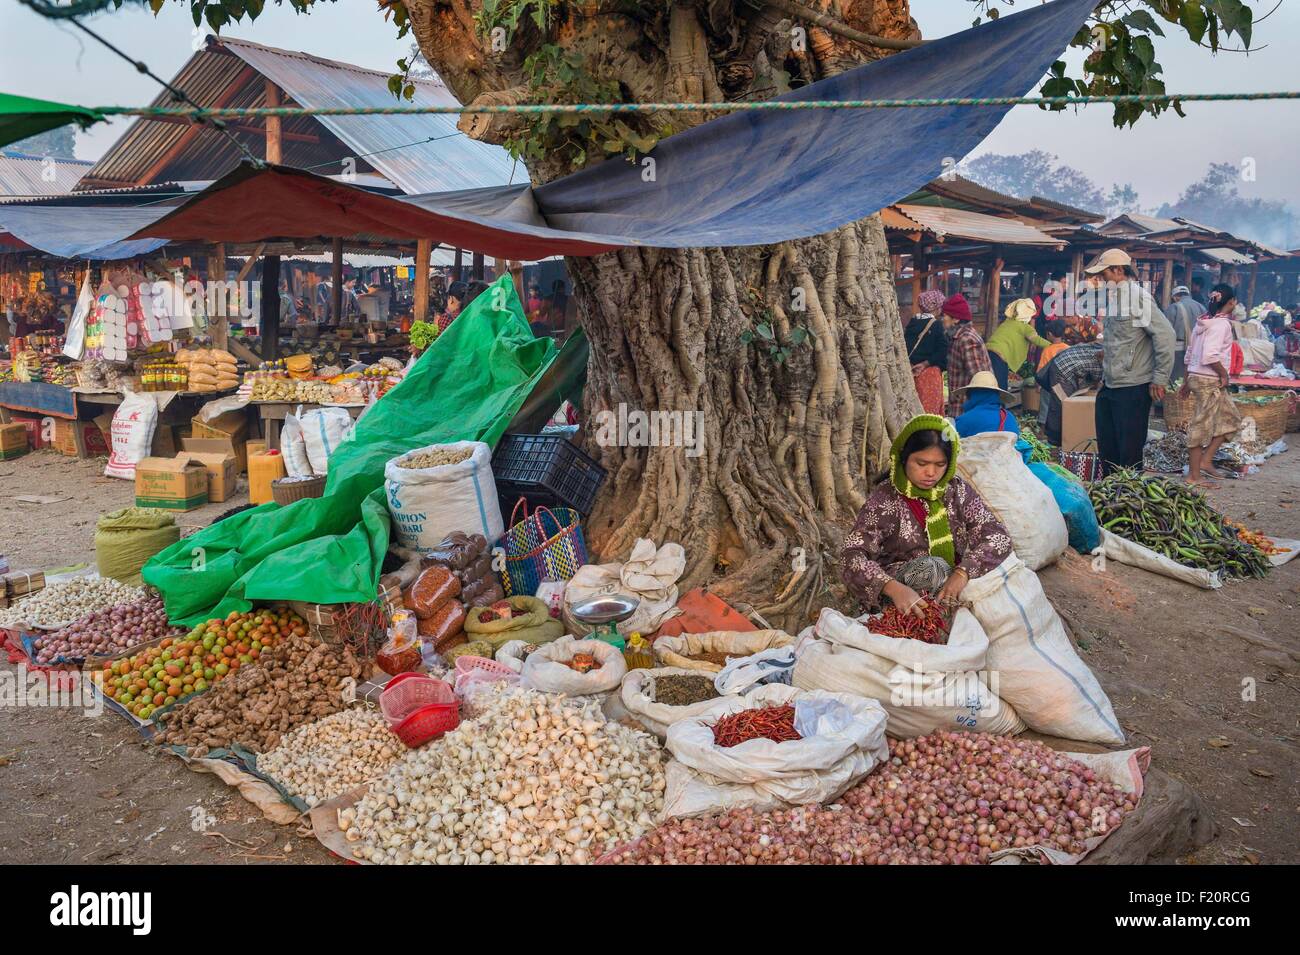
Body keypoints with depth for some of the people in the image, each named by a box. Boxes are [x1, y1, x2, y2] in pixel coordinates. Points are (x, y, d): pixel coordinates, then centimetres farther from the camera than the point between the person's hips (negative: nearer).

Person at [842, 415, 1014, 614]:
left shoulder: (957, 491, 5)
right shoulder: (884, 499, -7)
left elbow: (998, 536, -3)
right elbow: (854, 556, -17)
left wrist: (963, 572, -22)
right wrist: (894, 588, -35)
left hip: (953, 590, 5)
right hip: (905, 605, -5)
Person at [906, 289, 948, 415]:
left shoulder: (911, 324, 7)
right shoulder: (936, 325, -8)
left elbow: (905, 347, 8)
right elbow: (942, 351, -13)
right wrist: (925, 363, -7)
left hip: (912, 373, 5)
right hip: (930, 372, -5)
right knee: (930, 410, -2)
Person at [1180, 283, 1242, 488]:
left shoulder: (1203, 321, 11)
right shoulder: (1221, 323, -15)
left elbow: (1190, 353, 15)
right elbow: (1210, 355, -26)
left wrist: (1188, 382, 21)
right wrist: (1224, 373, -12)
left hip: (1196, 377, 9)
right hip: (1210, 381, -9)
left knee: (1230, 419, 18)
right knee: (1202, 427, -2)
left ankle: (1205, 461, 17)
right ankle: (1194, 476, 4)